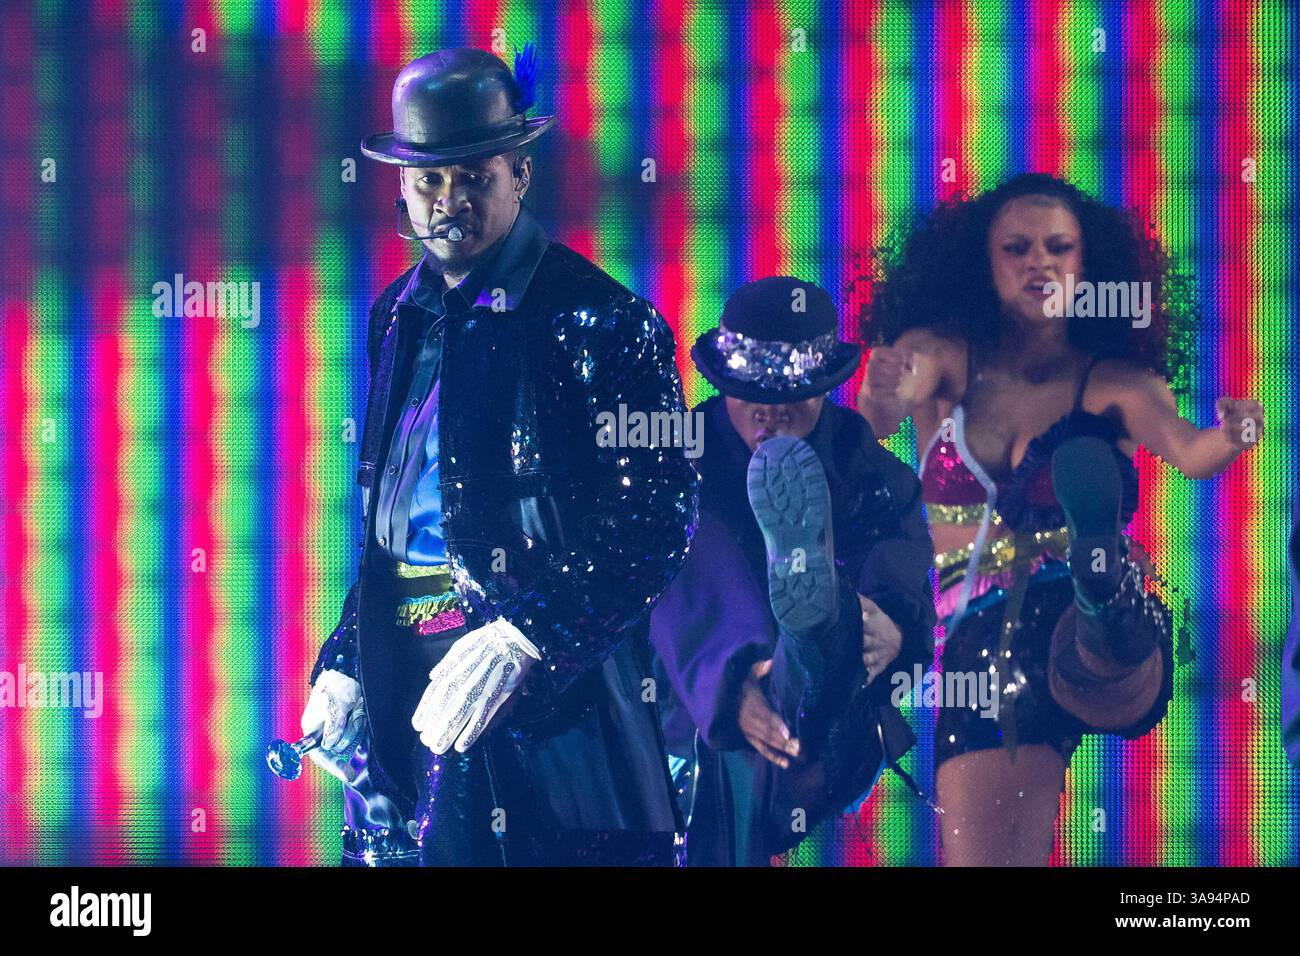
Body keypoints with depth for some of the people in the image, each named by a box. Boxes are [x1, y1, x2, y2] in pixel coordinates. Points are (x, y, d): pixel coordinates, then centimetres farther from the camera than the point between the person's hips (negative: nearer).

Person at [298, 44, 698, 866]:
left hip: (547, 698, -6)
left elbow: (657, 519, -13)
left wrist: (521, 641, -21)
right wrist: (344, 664, 13)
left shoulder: (601, 321, -7)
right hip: (401, 699, 6)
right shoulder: (400, 316, 14)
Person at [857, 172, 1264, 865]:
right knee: (982, 860, -13)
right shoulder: (944, 358, 10)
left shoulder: (1115, 384, 8)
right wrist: (883, 402, -36)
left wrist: (1229, 437, -36)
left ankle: (1106, 616, -76)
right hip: (981, 645, 3)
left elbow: (1189, 454, -11)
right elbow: (876, 414, -11)